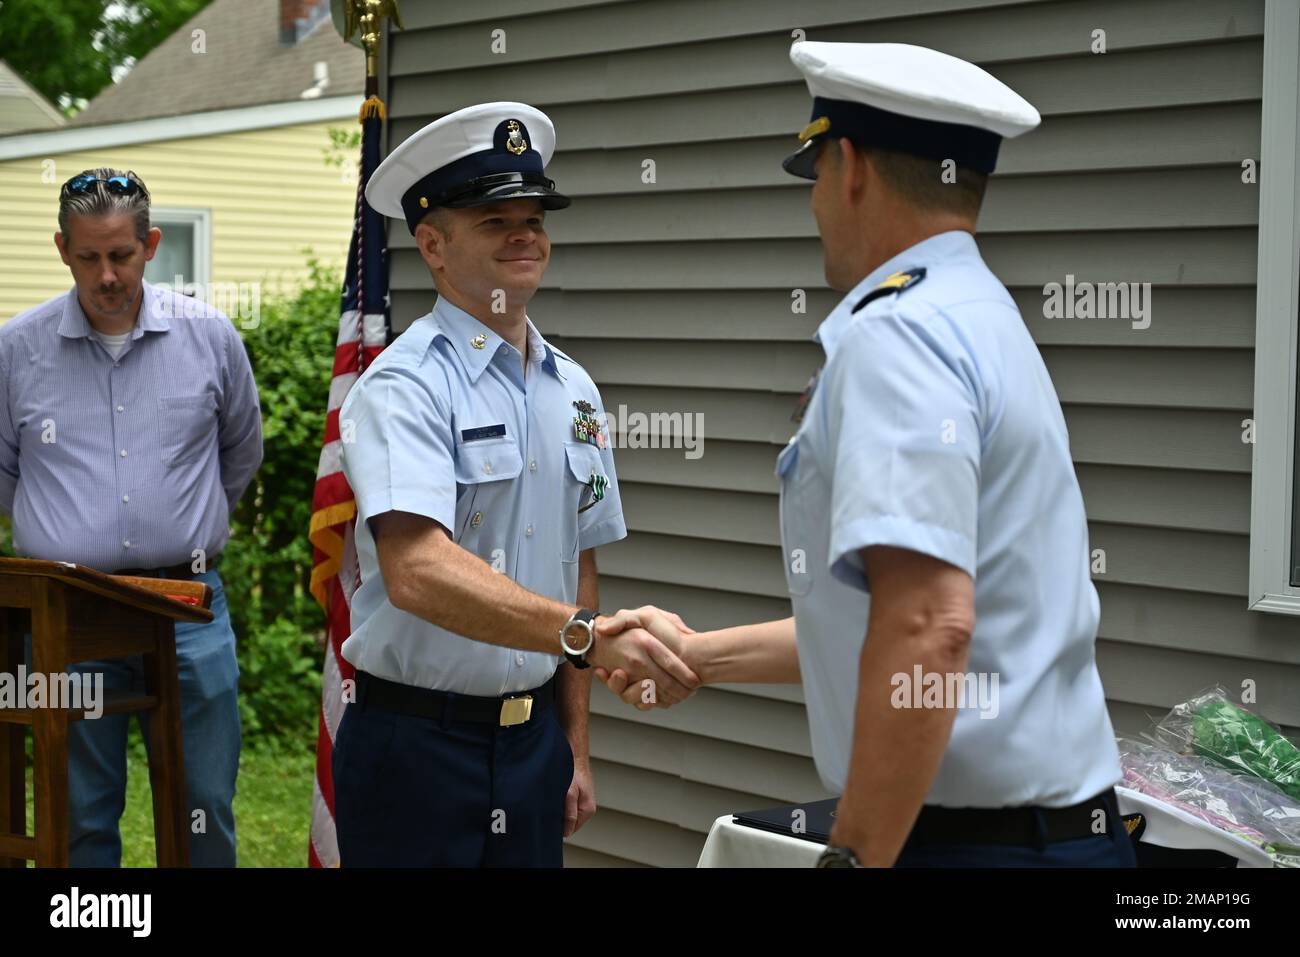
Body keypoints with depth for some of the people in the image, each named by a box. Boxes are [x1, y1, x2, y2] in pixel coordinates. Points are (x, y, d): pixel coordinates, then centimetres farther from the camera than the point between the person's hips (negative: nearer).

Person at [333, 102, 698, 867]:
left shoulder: (575, 392, 8)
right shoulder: (405, 388, -14)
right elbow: (417, 572, -28)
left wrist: (575, 747, 12)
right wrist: (587, 633, -38)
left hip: (534, 742, 6)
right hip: (416, 746, -6)